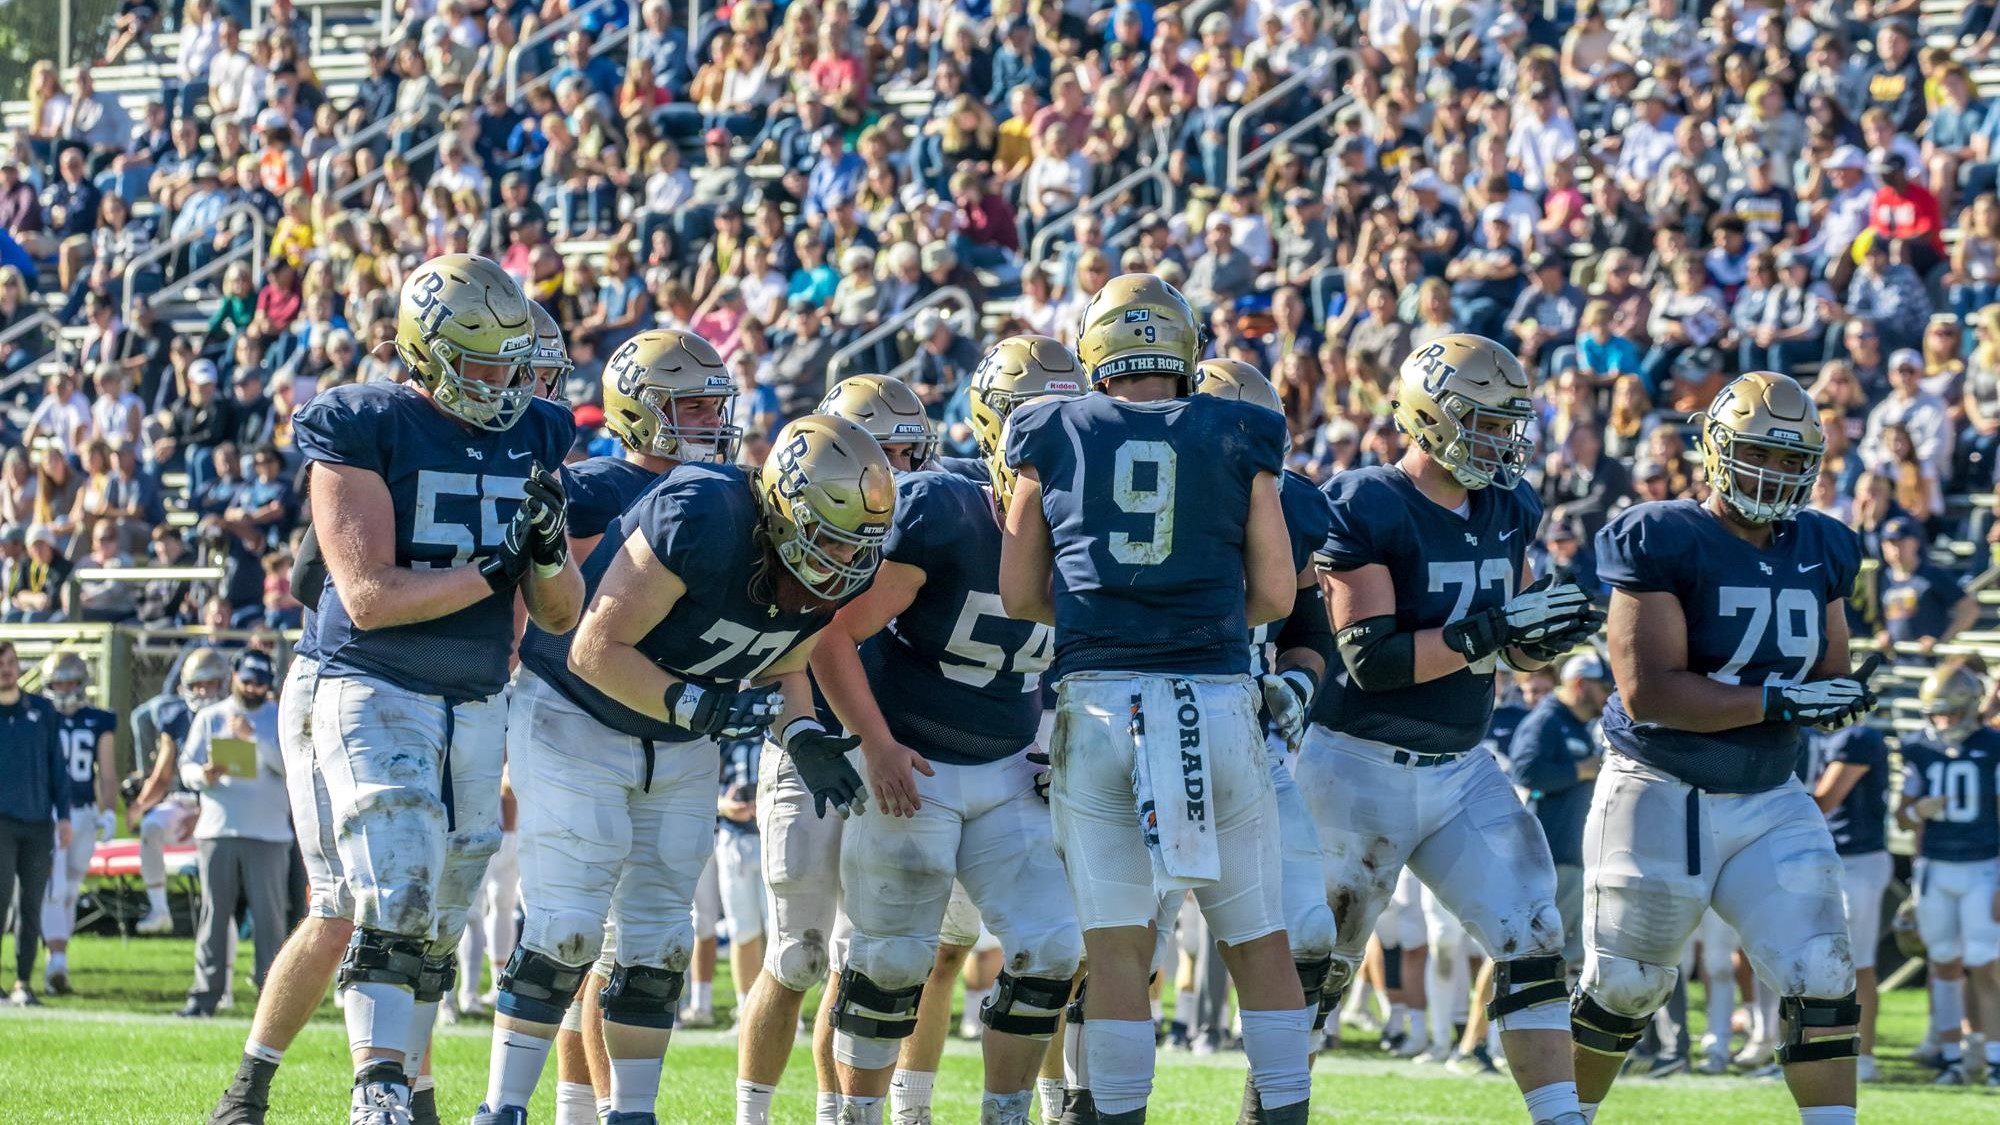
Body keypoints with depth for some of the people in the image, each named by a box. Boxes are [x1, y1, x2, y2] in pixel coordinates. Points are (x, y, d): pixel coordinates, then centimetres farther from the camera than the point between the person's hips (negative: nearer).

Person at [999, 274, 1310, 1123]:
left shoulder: (1053, 438, 7)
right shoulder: (1238, 440, 6)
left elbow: (1019, 594, 10)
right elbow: (1275, 593, 7)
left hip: (1099, 703, 0)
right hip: (1217, 700, 0)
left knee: (1116, 943, 1)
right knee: (1259, 939, 8)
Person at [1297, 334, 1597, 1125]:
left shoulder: (1506, 513, 6)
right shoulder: (1365, 510, -16)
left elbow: (1521, 655, 14)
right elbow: (1371, 659, -23)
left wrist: (1547, 636, -10)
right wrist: (1490, 629, -28)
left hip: (1461, 769, 6)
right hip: (1361, 769, -6)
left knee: (1531, 943, -5)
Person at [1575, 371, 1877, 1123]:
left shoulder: (1818, 552, 6)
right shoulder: (1663, 542, -14)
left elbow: (1832, 682, 15)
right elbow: (1647, 692, -22)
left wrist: (1845, 697, -11)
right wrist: (1779, 701, -24)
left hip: (1770, 803, 5)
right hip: (1661, 797, -5)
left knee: (1821, 981, -8)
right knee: (1623, 987, 6)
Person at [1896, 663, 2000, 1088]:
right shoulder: (1919, 749, 4)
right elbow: (1902, 816, 10)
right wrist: (1918, 810, -15)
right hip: (1935, 870, 3)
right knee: (1944, 964, 6)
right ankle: (1952, 1059, 13)